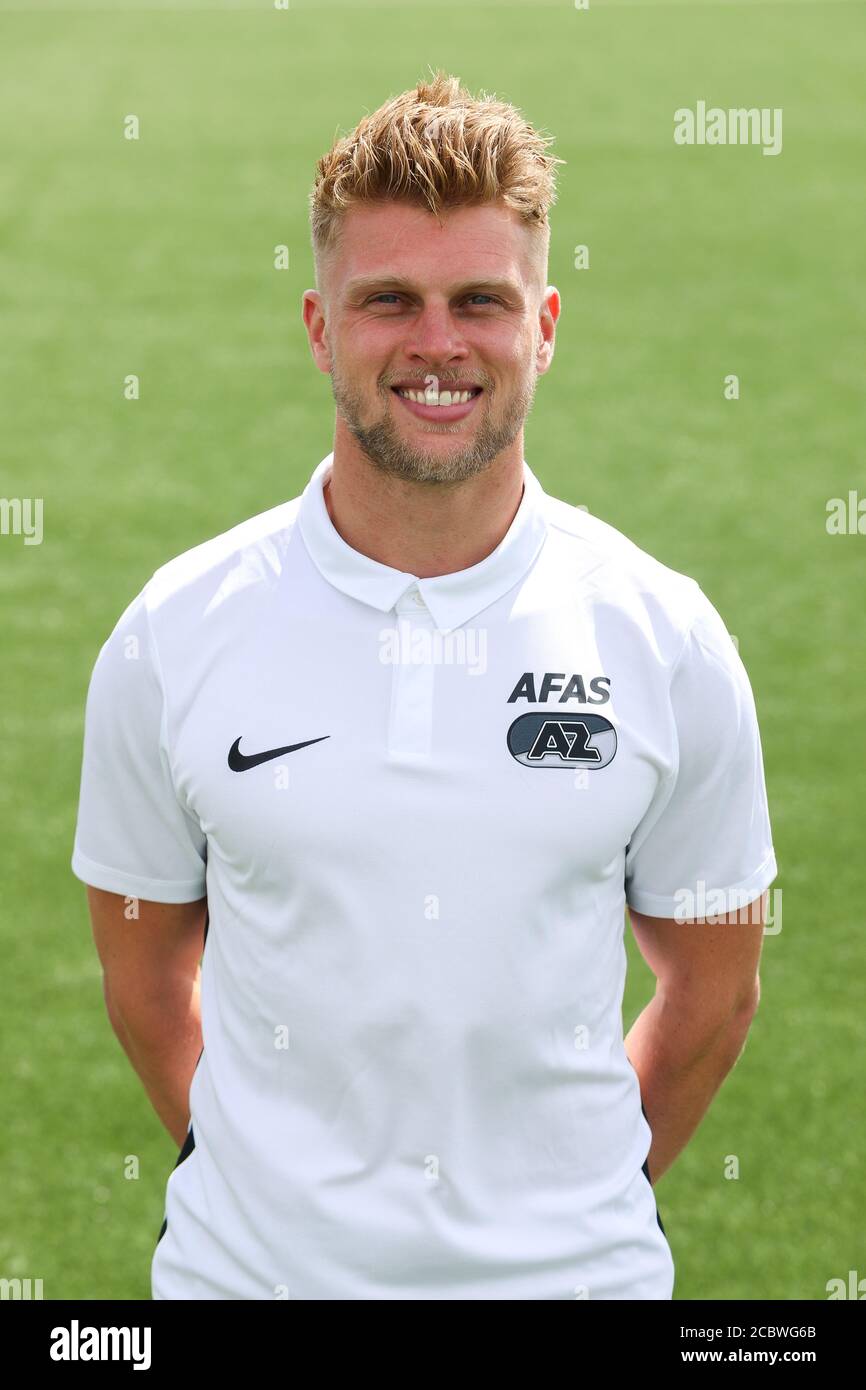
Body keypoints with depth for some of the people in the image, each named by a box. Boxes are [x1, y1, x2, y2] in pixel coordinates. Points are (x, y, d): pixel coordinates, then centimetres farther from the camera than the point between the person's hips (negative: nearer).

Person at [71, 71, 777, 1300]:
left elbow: (714, 988, 5)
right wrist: (267, 1174, 4)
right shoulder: (174, 635, -4)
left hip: (571, 1266, 0)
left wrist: (588, 1196, 4)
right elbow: (146, 969, 6)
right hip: (254, 1260, 0)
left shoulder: (665, 638, -4)